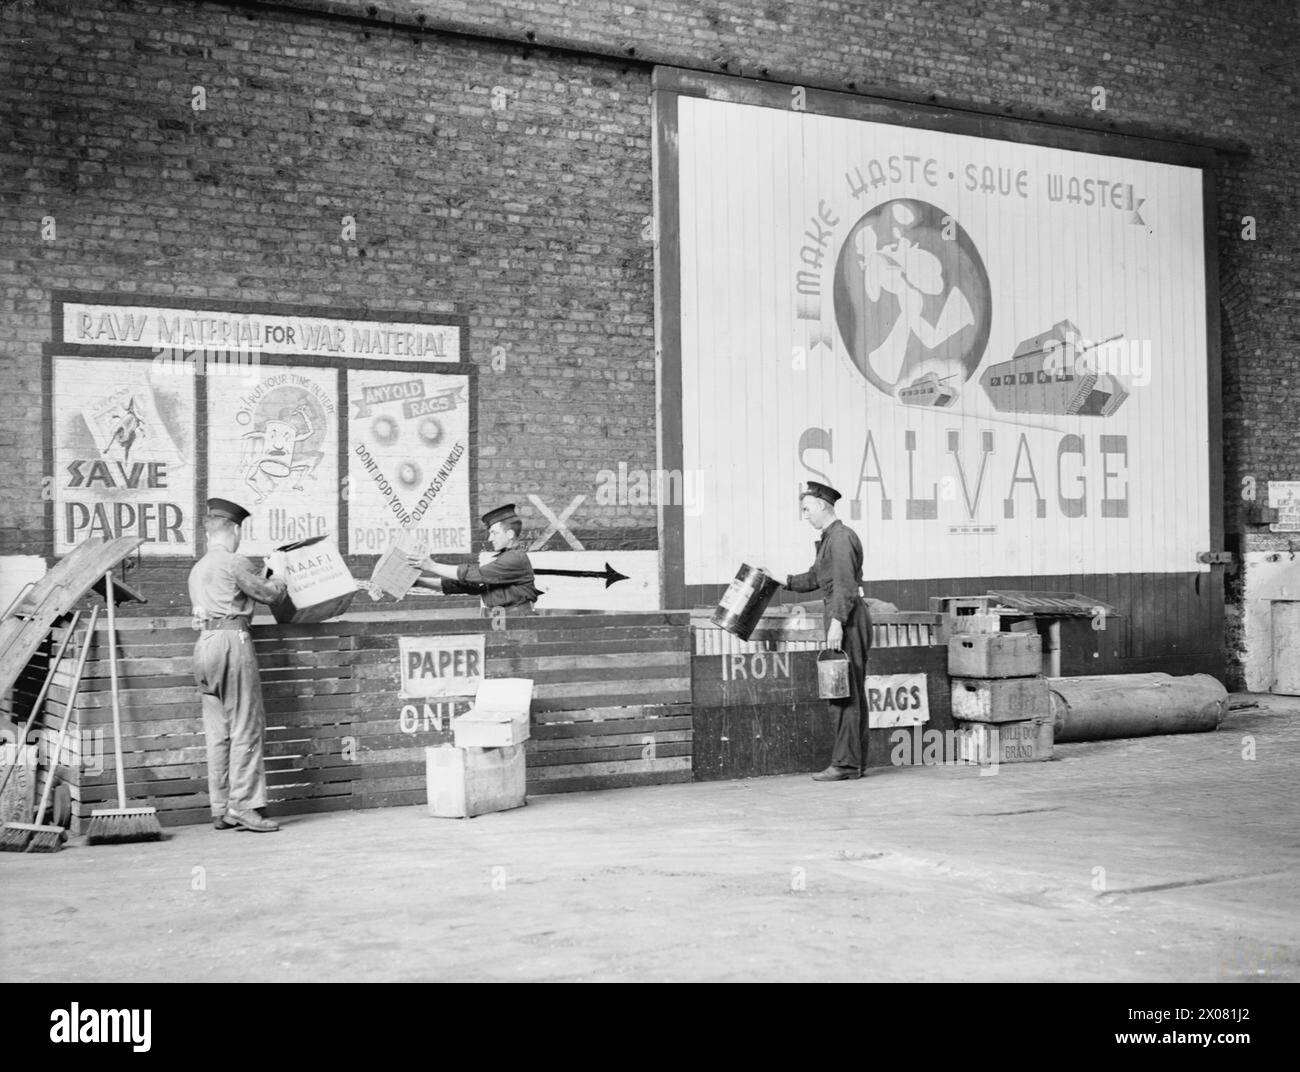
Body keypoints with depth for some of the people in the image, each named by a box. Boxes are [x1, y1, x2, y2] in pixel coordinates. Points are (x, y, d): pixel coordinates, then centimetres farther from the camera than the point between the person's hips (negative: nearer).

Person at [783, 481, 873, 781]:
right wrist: (784, 581, 18)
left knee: (844, 693, -9)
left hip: (847, 617, -10)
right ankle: (855, 761, 14)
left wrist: (837, 622, -25)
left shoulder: (840, 537, -12)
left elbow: (845, 584, -20)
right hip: (843, 619, 10)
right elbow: (815, 578, 27)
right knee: (852, 692, 10)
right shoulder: (830, 539, 20)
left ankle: (845, 763, -8)